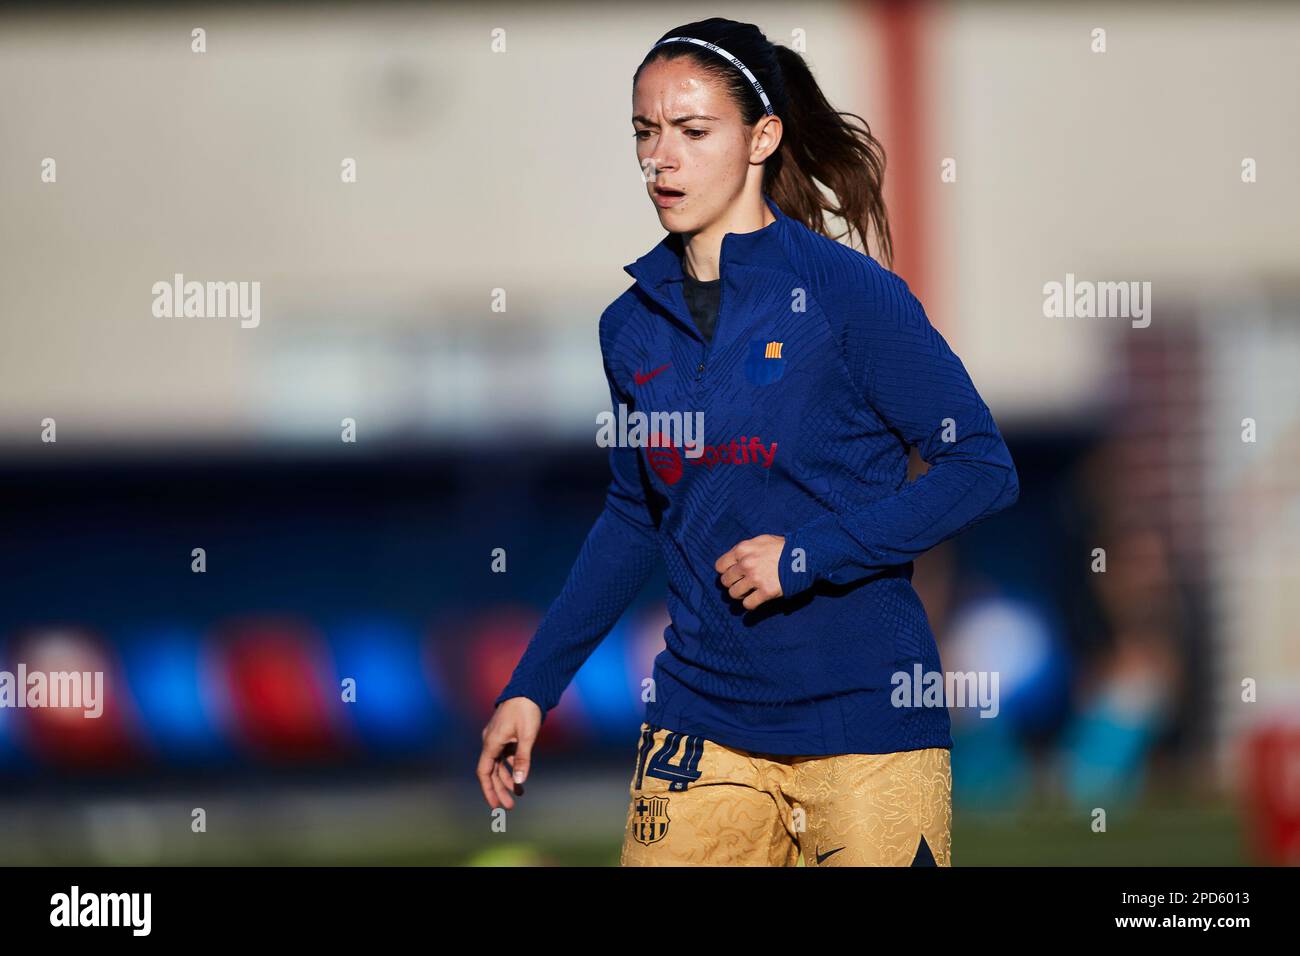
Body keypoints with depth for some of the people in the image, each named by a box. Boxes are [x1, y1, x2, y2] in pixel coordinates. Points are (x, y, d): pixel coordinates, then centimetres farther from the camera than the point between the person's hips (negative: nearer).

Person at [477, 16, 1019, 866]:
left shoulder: (845, 292, -7)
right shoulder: (633, 326, 9)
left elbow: (984, 469, -8)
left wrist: (806, 555, -15)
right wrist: (531, 688, 18)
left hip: (864, 720, -4)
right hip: (702, 723, 4)